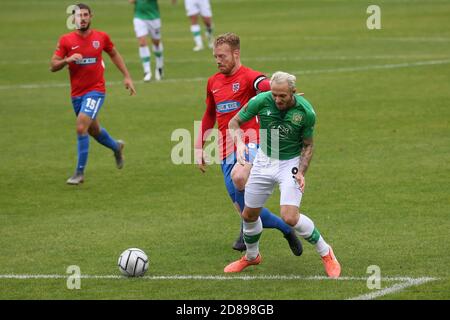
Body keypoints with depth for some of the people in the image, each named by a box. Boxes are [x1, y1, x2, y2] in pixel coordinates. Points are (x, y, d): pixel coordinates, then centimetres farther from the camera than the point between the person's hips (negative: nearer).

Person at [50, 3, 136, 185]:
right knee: (93, 130, 19)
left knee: (81, 127, -19)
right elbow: (53, 66, -5)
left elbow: (114, 54, 15)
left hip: (95, 90, -3)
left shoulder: (101, 37, -3)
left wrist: (126, 76, 13)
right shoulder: (66, 41, -4)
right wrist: (67, 60, -24)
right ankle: (116, 146, 51)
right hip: (76, 93, 3)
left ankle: (80, 173, -11)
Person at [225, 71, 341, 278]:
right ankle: (251, 256, 41)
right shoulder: (261, 101, -18)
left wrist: (301, 172, -19)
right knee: (249, 215, 12)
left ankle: (325, 253, 3)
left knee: (290, 217, -20)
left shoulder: (305, 111, -20)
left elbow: (307, 145, -6)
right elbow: (234, 122, -5)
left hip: (290, 163, -3)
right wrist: (239, 142, -25)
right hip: (264, 160, 3)